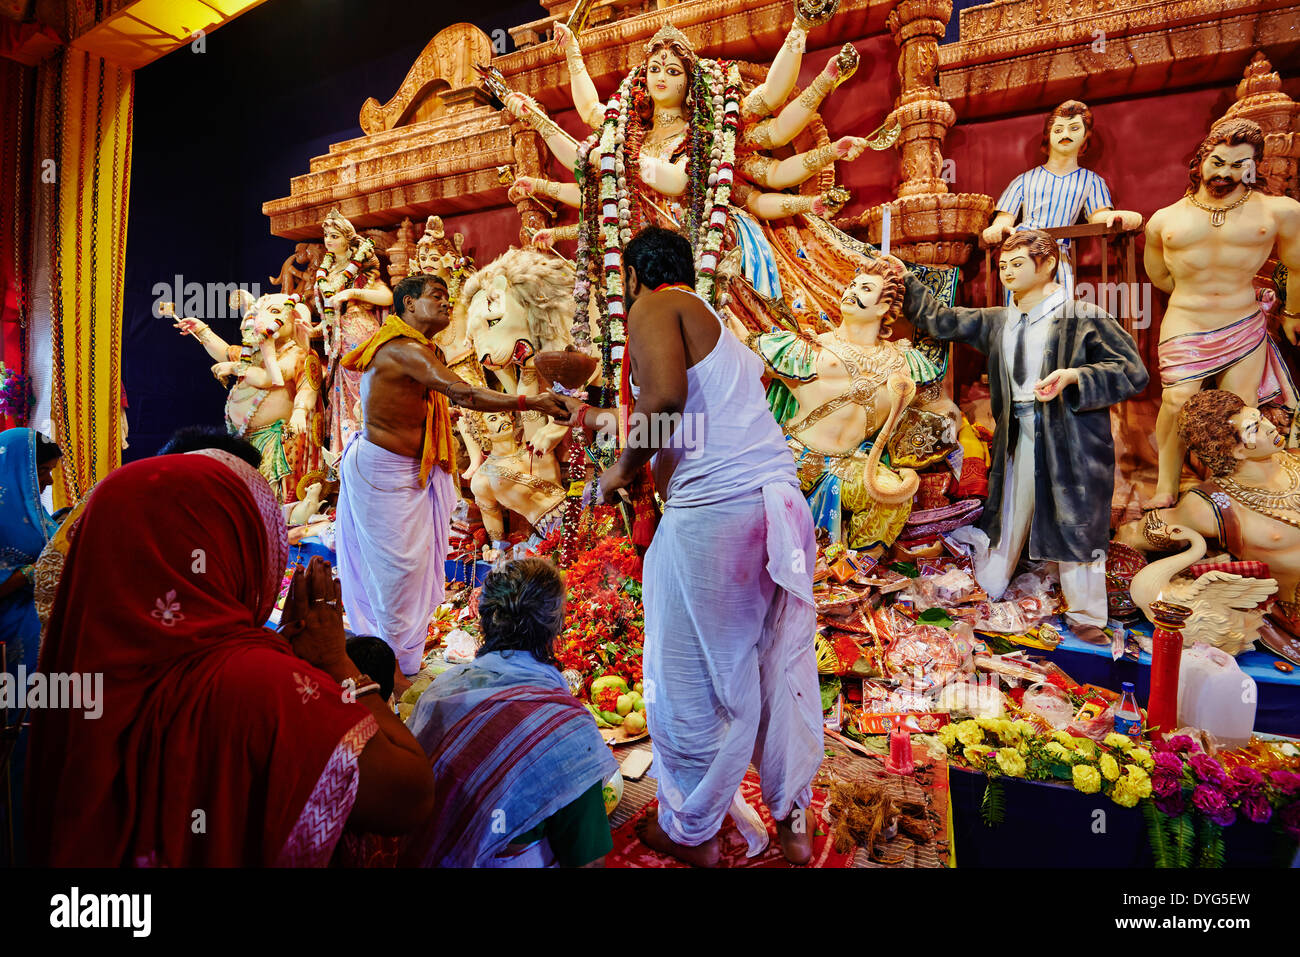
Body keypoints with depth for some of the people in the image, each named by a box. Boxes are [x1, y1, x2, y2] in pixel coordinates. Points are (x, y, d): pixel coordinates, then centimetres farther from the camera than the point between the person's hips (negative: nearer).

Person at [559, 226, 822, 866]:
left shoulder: (657, 306, 0)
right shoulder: (717, 326, 26)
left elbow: (664, 395, -19)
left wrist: (623, 467, -4)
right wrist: (604, 419, 45)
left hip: (713, 509, -9)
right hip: (783, 505, 9)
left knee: (689, 681, 8)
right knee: (780, 668, 17)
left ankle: (690, 831, 26)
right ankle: (793, 822, 33)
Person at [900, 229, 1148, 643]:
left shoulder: (1082, 318, -6)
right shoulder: (997, 322, 12)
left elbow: (1134, 372, -8)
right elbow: (940, 320, 14)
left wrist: (1073, 376, -22)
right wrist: (902, 280, 9)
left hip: (1070, 440, -5)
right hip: (1016, 438, 5)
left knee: (1075, 528, 2)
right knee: (1004, 520, 15)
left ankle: (1085, 616, 19)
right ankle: (985, 591, 33)